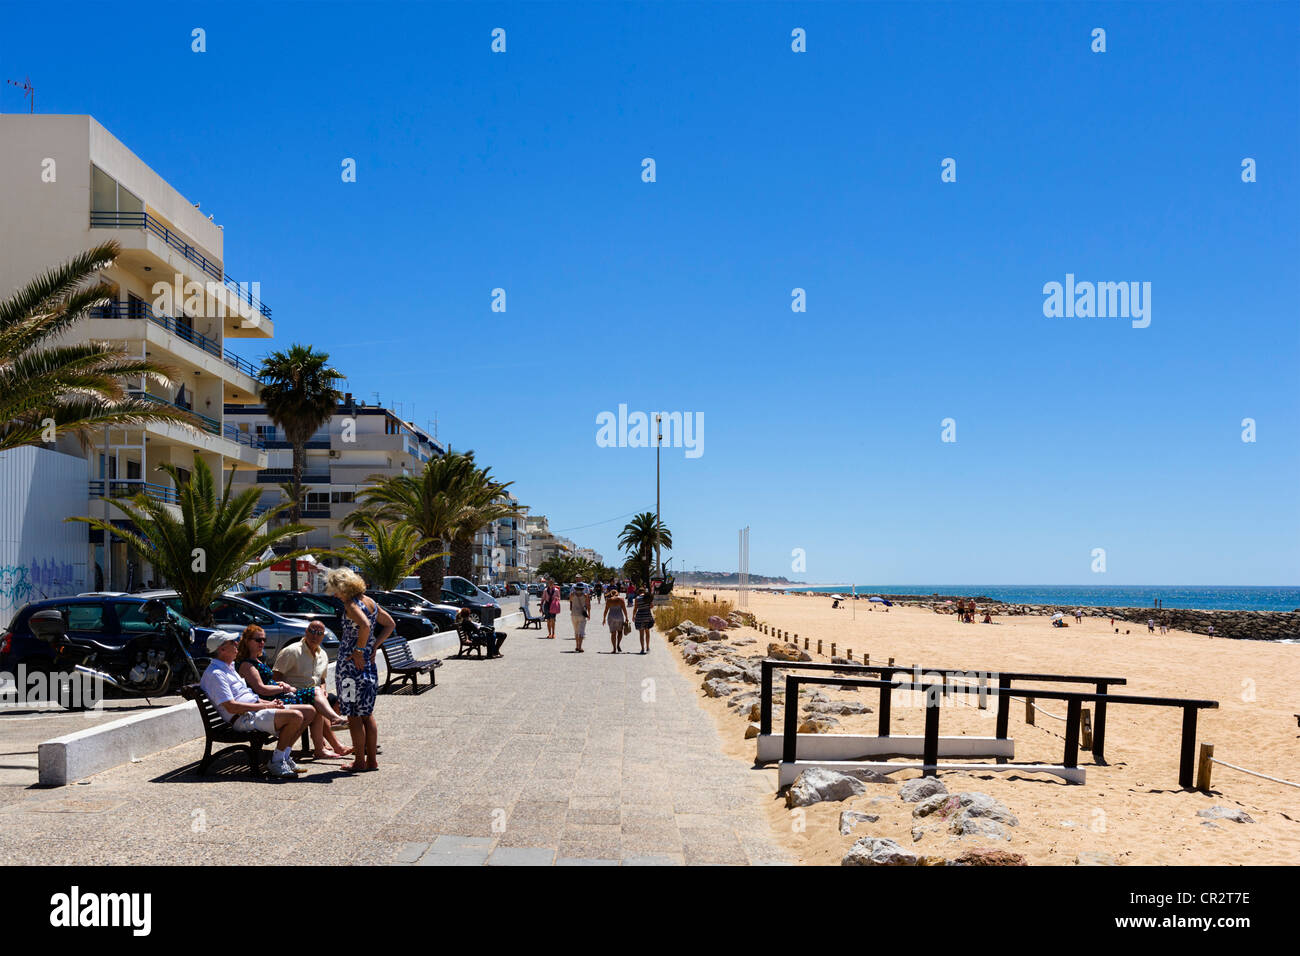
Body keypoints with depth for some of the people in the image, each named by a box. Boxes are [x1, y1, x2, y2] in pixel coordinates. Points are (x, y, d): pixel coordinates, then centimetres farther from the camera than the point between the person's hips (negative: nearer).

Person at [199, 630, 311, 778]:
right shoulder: (215, 674, -11)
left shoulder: (229, 667, 22)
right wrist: (264, 706, -15)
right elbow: (231, 707, -20)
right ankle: (276, 762, -16)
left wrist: (269, 703, 9)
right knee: (295, 716, -29)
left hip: (255, 709, 10)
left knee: (309, 711, 3)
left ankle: (285, 756, 4)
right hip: (244, 718, -10)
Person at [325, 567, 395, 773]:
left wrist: (359, 651, -20)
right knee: (367, 714, 15)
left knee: (353, 715, 2)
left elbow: (365, 626, -32)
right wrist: (373, 646, 11)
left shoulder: (351, 604, -14)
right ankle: (372, 760, 19)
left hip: (351, 664, -8)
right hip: (369, 664, 8)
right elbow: (390, 624, 18)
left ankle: (360, 761, 7)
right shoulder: (370, 602, 10)